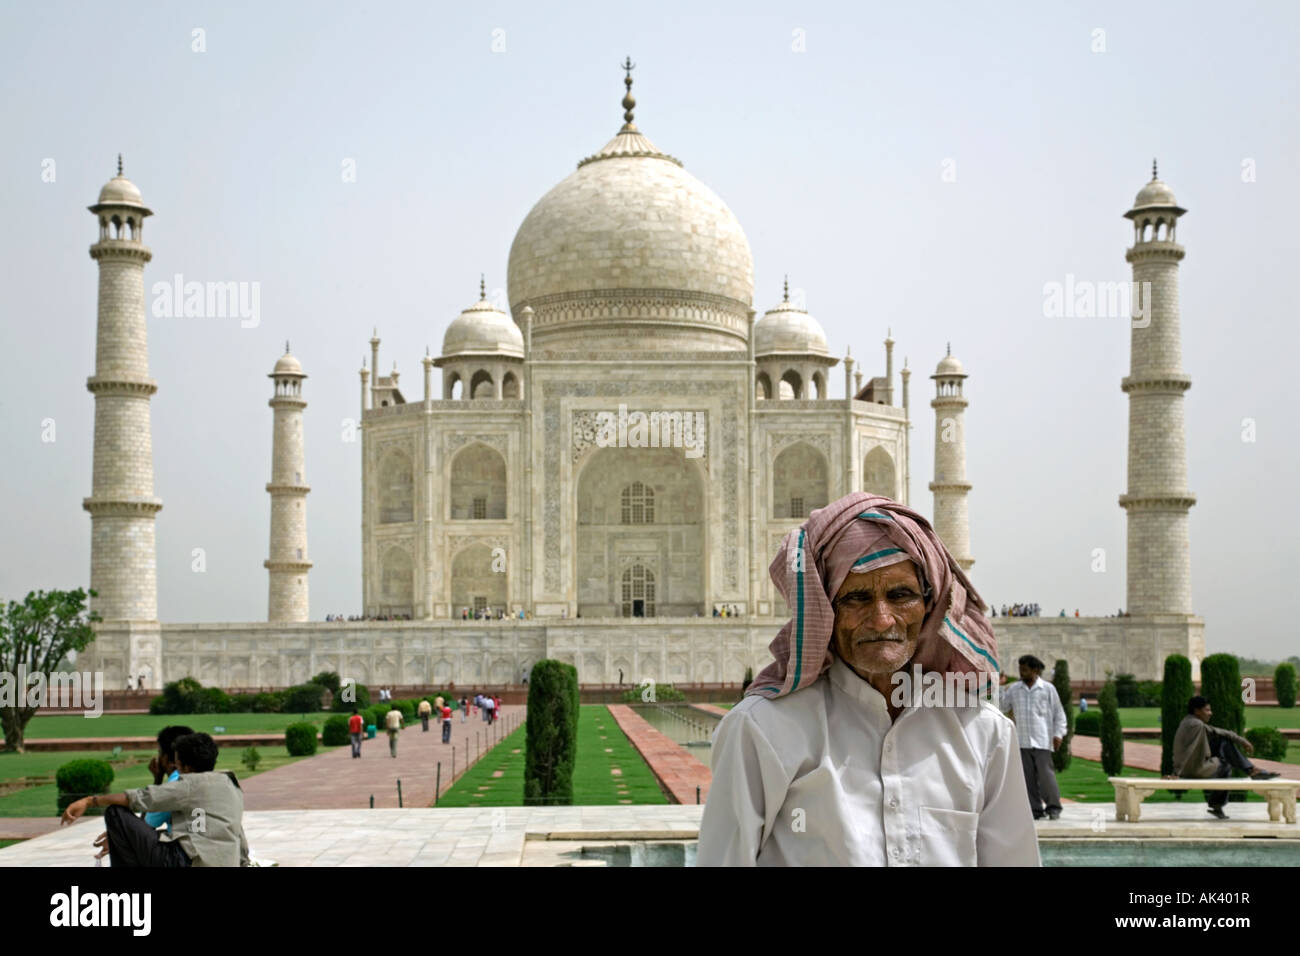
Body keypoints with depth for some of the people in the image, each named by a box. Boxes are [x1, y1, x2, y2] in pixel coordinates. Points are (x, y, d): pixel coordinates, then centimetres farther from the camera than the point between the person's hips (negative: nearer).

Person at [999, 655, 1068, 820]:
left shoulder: (1047, 689, 3)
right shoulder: (1014, 689, 10)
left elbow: (1059, 713, 6)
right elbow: (1002, 707, 11)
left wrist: (1059, 733, -2)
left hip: (1042, 740, -3)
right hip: (1022, 741, 3)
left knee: (1046, 774, -7)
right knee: (1028, 777, 3)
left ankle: (1053, 807, 3)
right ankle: (1035, 809, 9)